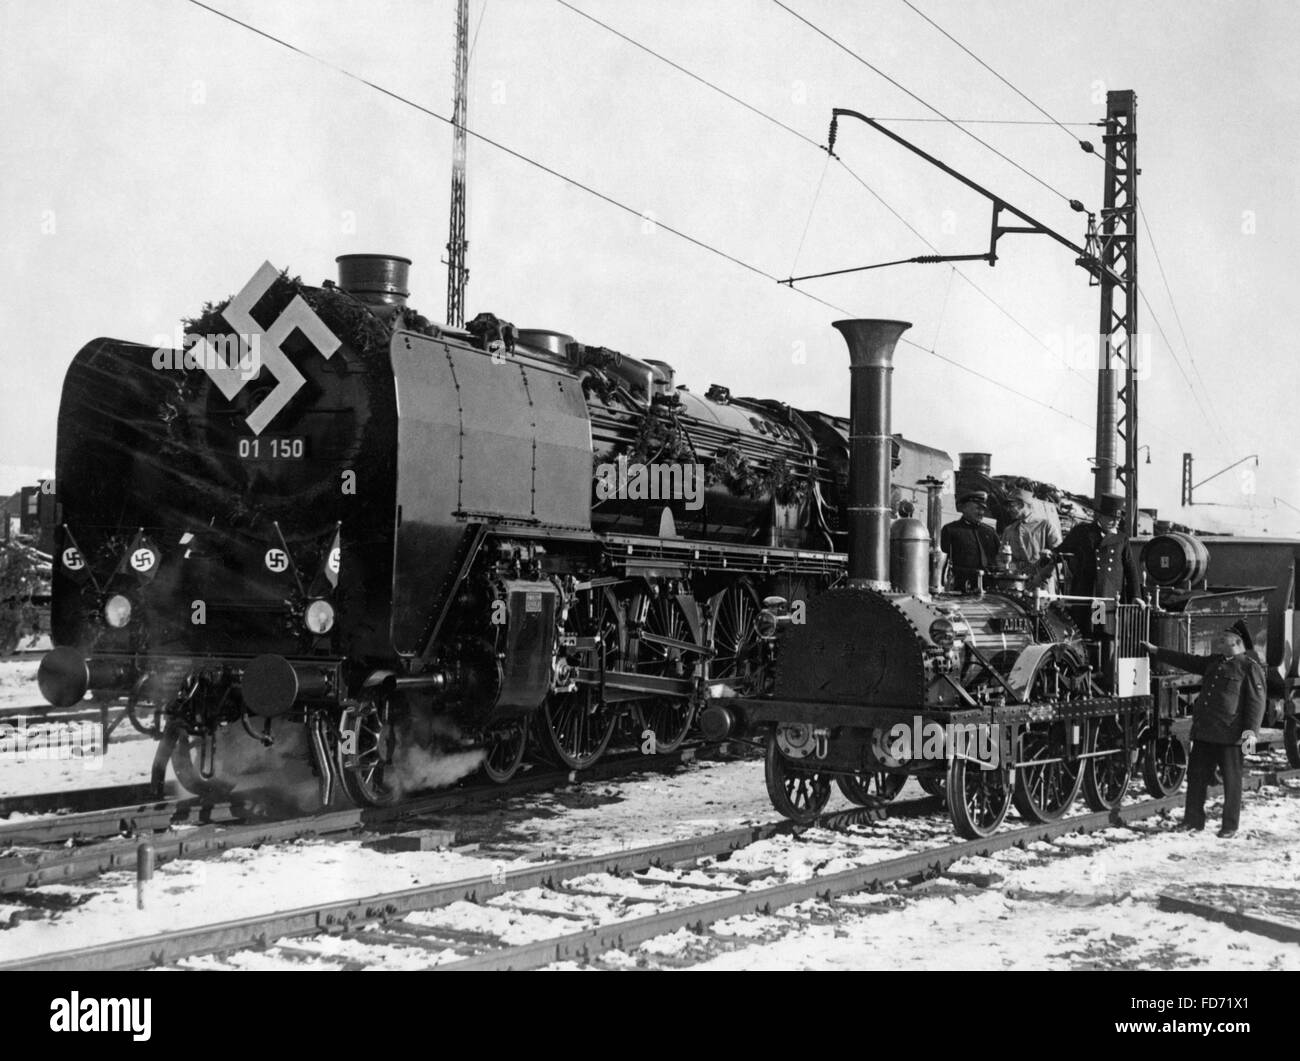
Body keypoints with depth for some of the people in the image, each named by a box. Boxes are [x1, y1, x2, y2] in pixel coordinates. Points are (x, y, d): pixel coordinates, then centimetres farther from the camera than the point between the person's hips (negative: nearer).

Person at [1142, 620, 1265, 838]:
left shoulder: (1250, 667, -6)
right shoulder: (1214, 661, 17)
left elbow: (1256, 702, -11)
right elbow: (1188, 661, 27)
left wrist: (1251, 731, -20)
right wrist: (1156, 652, 28)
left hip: (1230, 735, -7)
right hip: (1204, 732, 8)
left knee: (1231, 780, 2)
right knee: (1196, 775, 8)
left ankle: (1230, 827, 10)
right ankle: (1194, 821, 17)